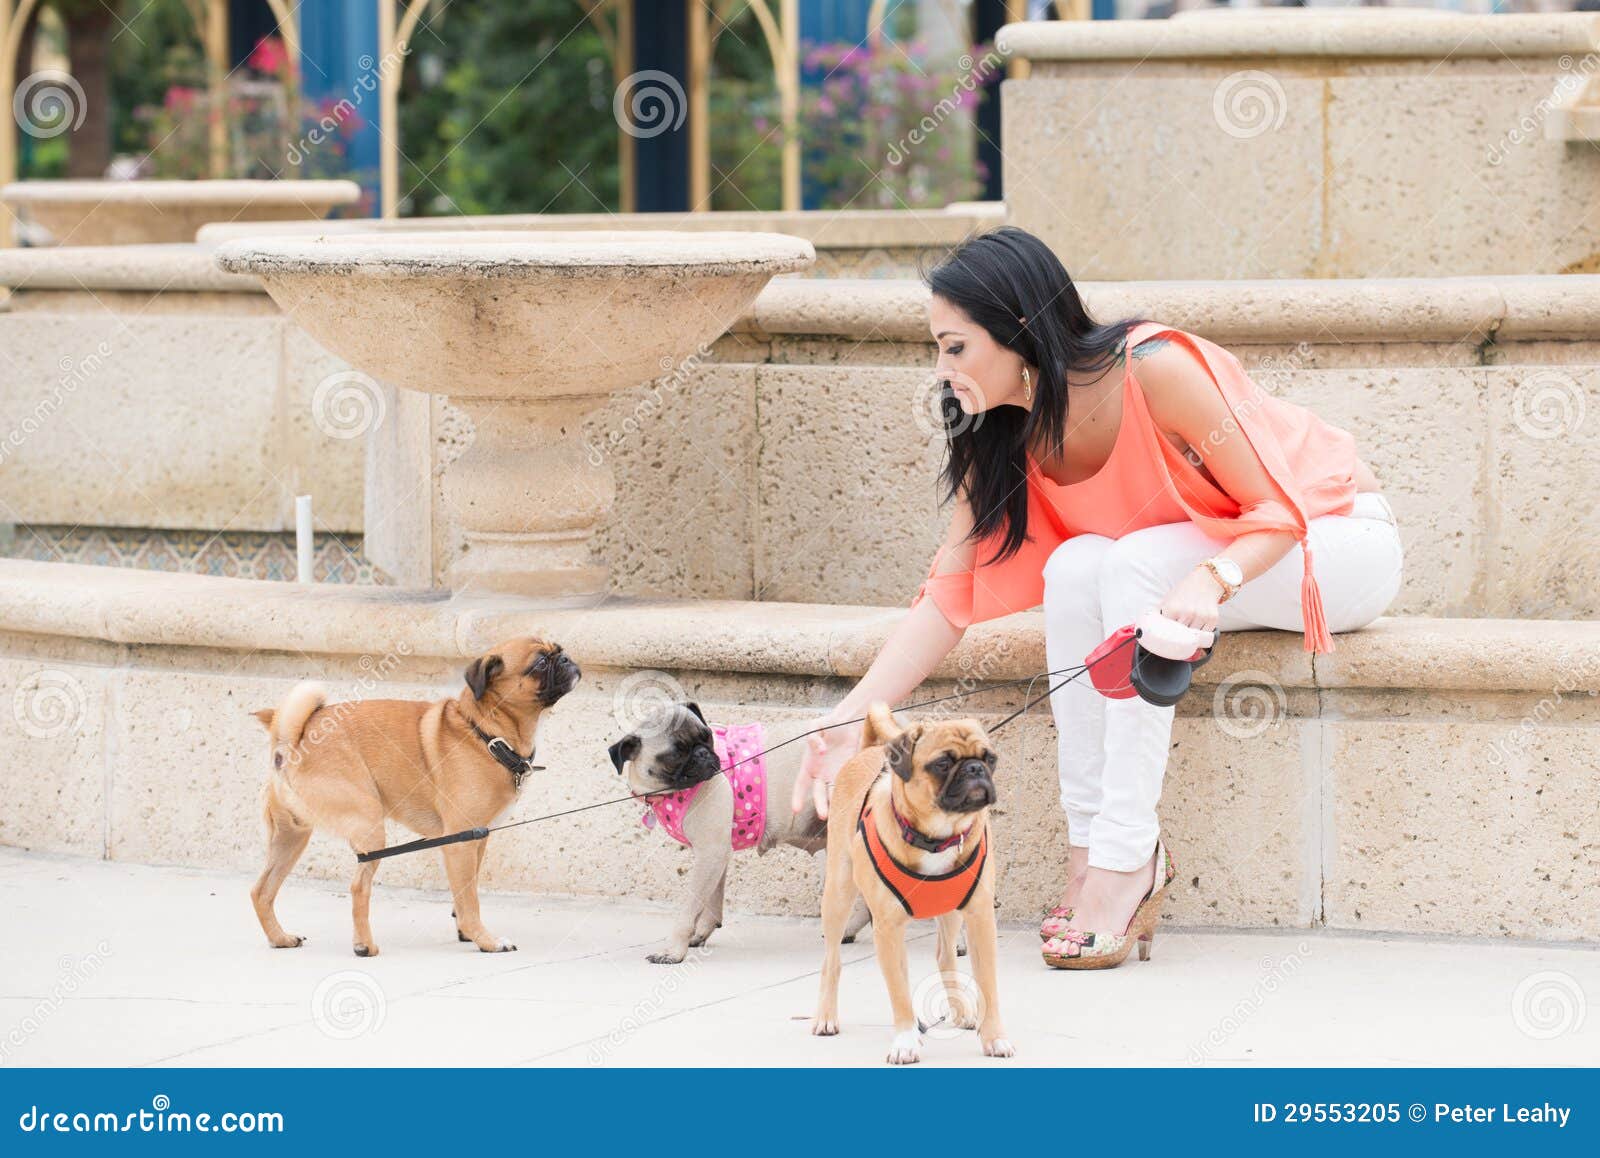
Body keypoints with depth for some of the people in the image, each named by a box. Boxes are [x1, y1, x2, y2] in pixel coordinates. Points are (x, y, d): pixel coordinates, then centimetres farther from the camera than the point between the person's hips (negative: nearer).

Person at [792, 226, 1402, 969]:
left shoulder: (1155, 371, -29)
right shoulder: (999, 435, -9)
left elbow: (1278, 509, -25)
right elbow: (952, 589, -9)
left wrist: (1208, 581, -44)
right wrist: (855, 714, -19)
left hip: (1338, 545, -6)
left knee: (1137, 561, -32)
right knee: (1076, 567, -25)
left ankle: (1126, 858, -31)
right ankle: (1088, 848, -21)